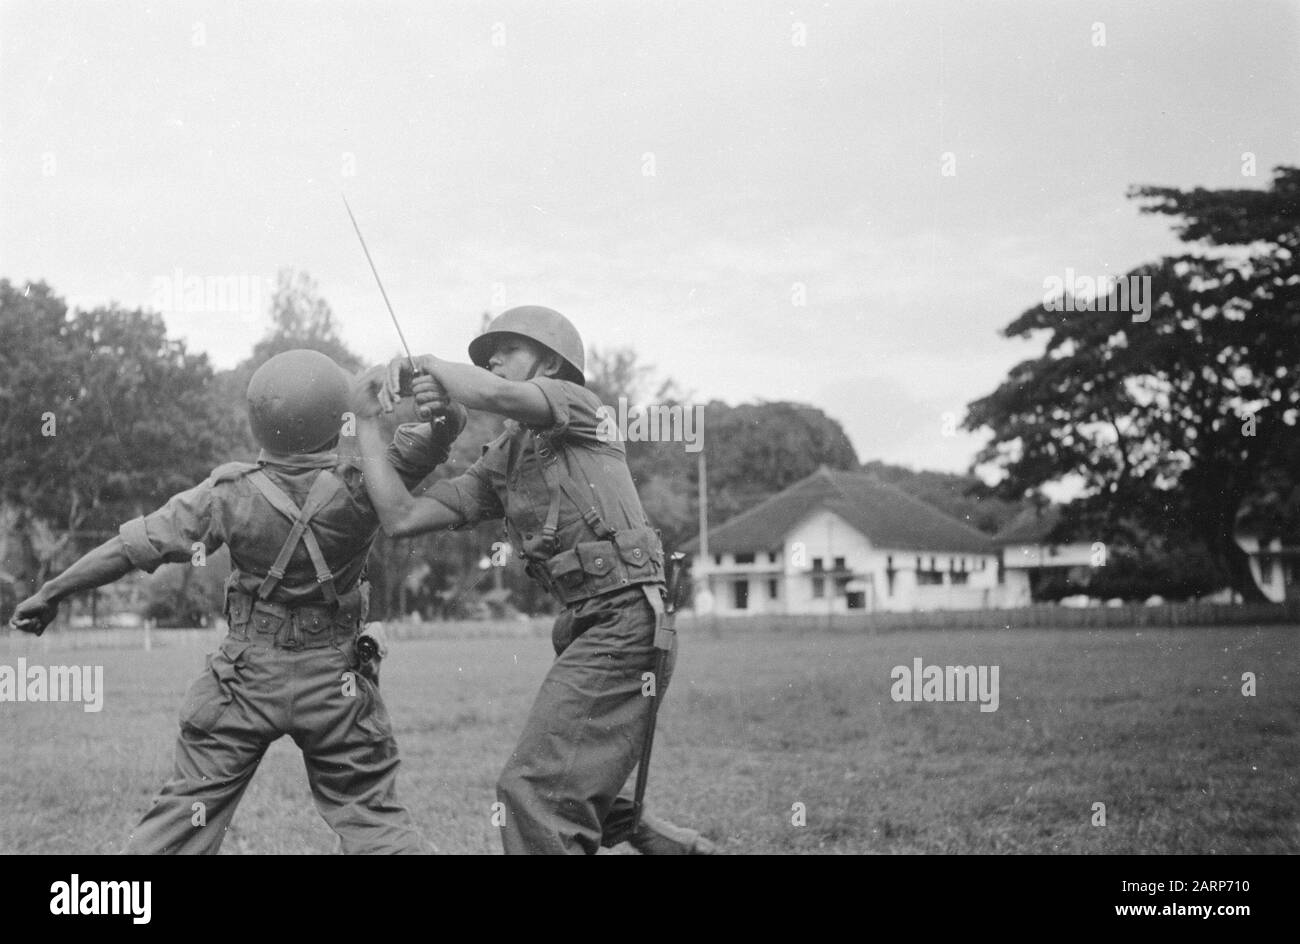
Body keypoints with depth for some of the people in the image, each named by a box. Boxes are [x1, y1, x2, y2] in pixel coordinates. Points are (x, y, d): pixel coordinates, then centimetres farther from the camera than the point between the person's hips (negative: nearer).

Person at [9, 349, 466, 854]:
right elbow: (448, 420, -20)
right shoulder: (359, 486, -17)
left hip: (246, 677, 1)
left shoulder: (231, 492, -12)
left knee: (187, 810, 10)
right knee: (373, 817, 9)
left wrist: (50, 593, 3)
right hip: (334, 682, 0)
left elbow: (135, 545, -5)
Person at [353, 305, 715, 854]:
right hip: (587, 627, 9)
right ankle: (681, 849, 28)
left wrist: (426, 366, -3)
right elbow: (402, 518, 13)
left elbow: (497, 396, -21)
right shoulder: (498, 464, 20)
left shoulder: (574, 403, 1)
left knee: (532, 790, -12)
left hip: (624, 618, -9)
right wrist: (367, 423, 14)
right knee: (578, 797, 17)